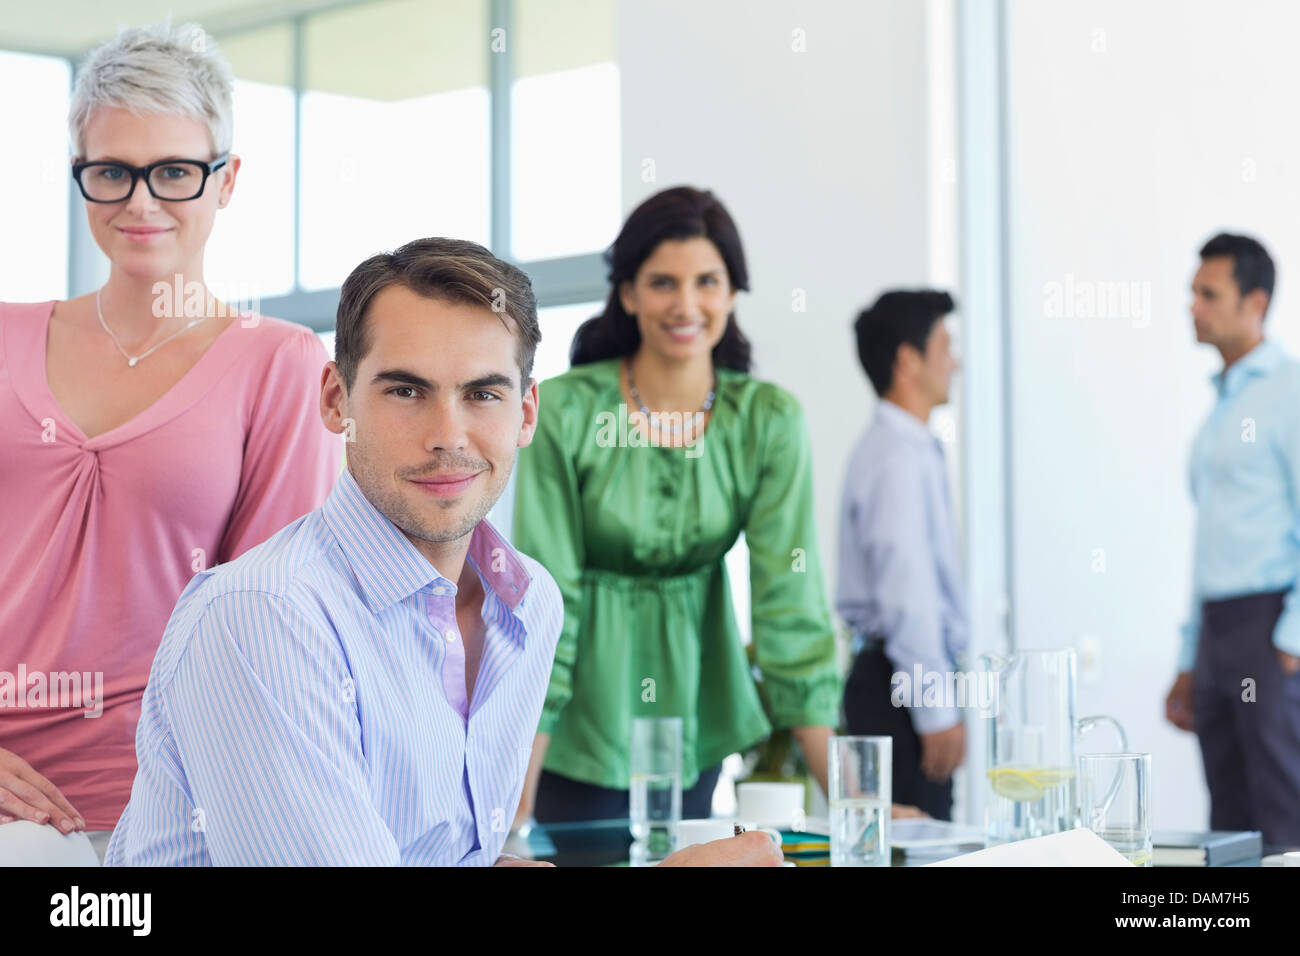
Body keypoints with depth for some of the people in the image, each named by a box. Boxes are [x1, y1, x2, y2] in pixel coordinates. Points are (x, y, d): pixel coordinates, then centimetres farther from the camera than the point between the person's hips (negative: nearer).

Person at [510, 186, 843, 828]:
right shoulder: (565, 411, -15)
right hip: (581, 726, -2)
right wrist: (516, 806, -19)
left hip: (693, 718, 2)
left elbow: (790, 600, -10)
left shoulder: (770, 421, -9)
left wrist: (845, 795, -16)